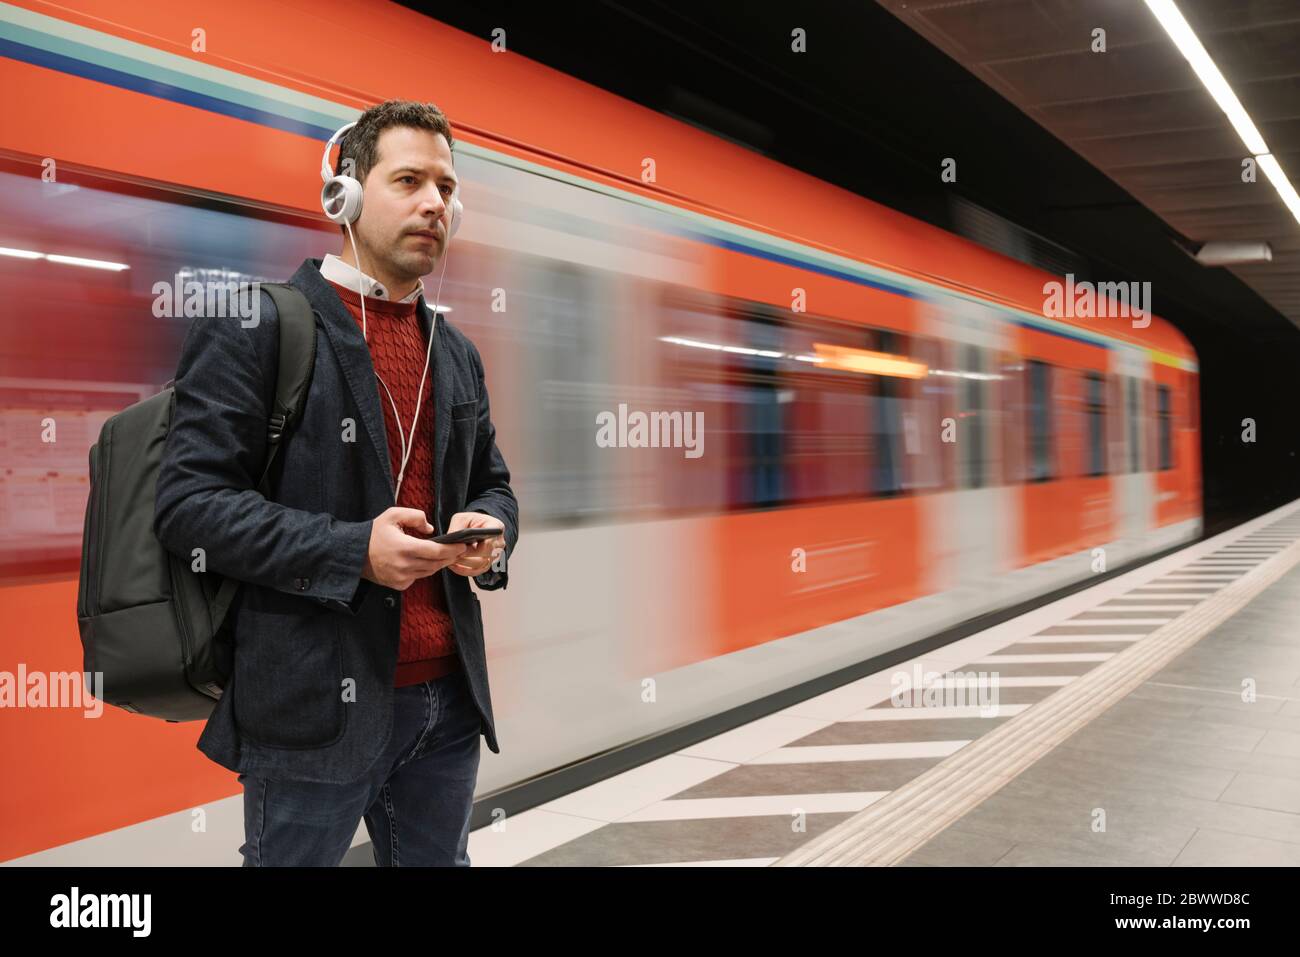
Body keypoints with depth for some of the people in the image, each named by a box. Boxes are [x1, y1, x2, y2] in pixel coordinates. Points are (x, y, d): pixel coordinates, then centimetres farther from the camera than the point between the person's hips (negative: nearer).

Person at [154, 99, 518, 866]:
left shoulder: (458, 354, 14)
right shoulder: (255, 326, -6)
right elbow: (188, 501, -11)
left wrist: (490, 532, -4)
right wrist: (351, 550, -21)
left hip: (449, 699, 6)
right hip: (315, 707, -6)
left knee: (438, 859, 17)